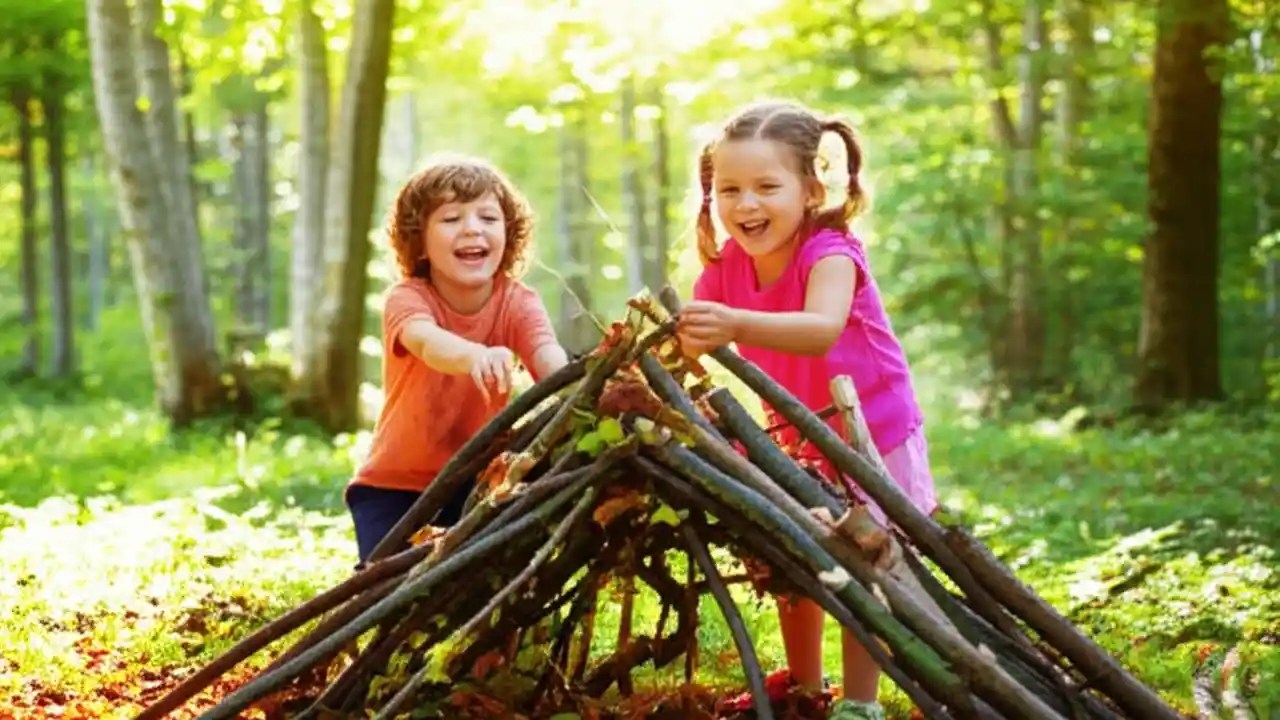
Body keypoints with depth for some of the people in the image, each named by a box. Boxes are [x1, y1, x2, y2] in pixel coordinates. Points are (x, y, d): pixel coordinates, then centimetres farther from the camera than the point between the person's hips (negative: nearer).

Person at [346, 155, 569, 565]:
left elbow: (550, 362, -32)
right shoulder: (406, 299, -19)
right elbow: (427, 342, -43)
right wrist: (476, 356, -67)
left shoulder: (518, 303, -12)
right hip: (395, 484, -2)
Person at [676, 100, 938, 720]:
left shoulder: (831, 254, -29)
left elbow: (821, 330, -50)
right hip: (796, 437, 6)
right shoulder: (725, 266, -11)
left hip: (871, 432, -6)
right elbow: (689, 342, -19)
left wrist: (737, 325, -66)